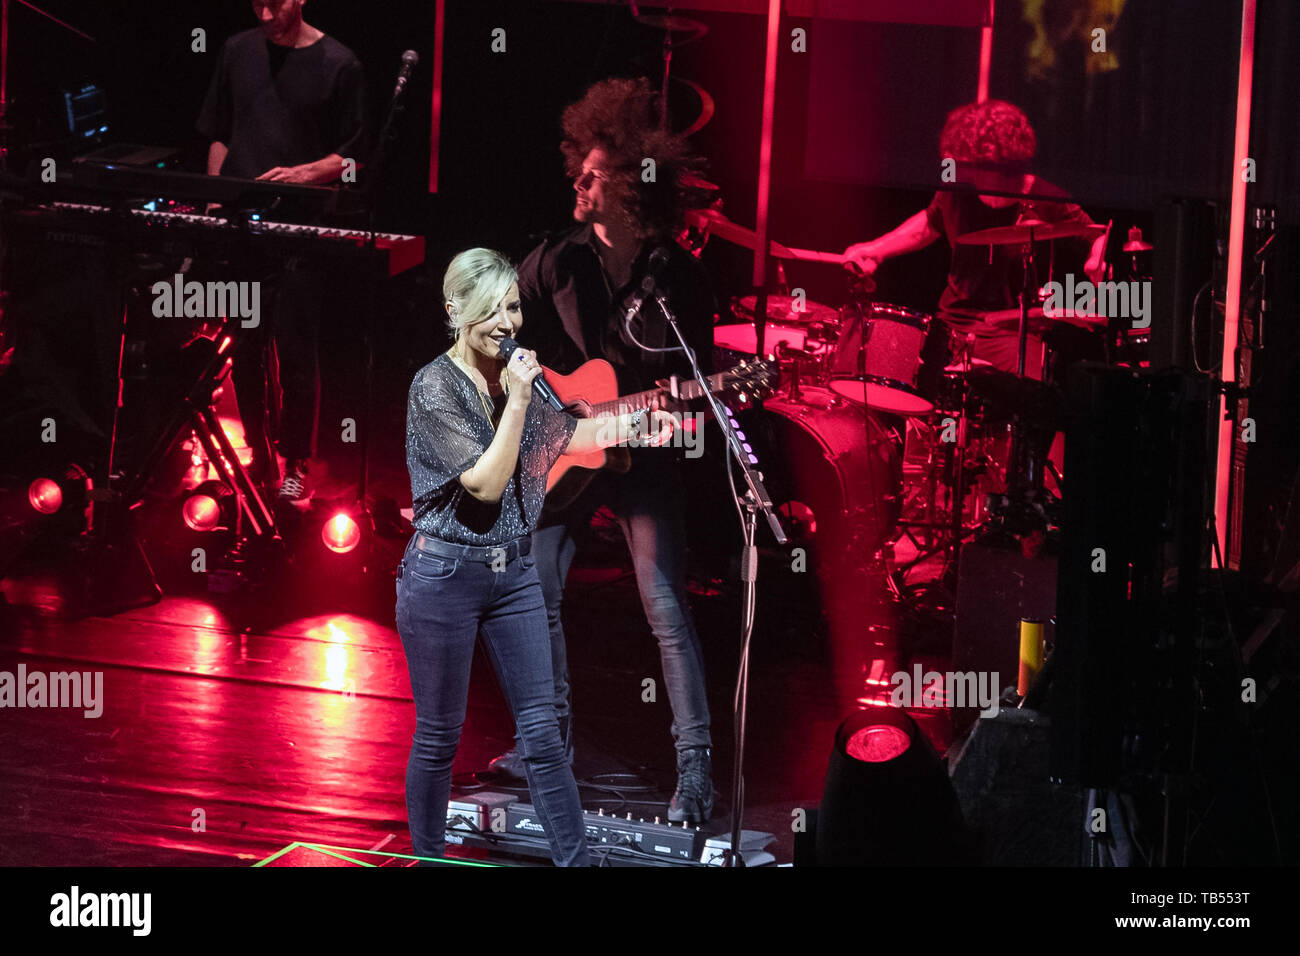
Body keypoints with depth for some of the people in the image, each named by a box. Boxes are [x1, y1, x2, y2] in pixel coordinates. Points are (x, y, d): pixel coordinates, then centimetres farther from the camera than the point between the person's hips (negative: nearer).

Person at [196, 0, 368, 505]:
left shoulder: (337, 65, -2)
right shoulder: (238, 52, 10)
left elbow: (351, 158, 0)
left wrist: (302, 173, -16)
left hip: (300, 223, -4)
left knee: (295, 348, -4)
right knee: (243, 346, 7)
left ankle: (297, 467, 5)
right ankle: (255, 454, 19)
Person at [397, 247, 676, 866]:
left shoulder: (517, 377, 6)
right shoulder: (435, 386, -14)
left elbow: (568, 436, 23)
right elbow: (485, 483, -19)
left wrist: (634, 426, 9)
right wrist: (517, 400, -20)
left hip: (514, 571, 6)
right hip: (445, 575, -6)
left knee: (541, 730, 5)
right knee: (438, 737, 5)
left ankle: (575, 861, 8)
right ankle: (427, 859, 19)